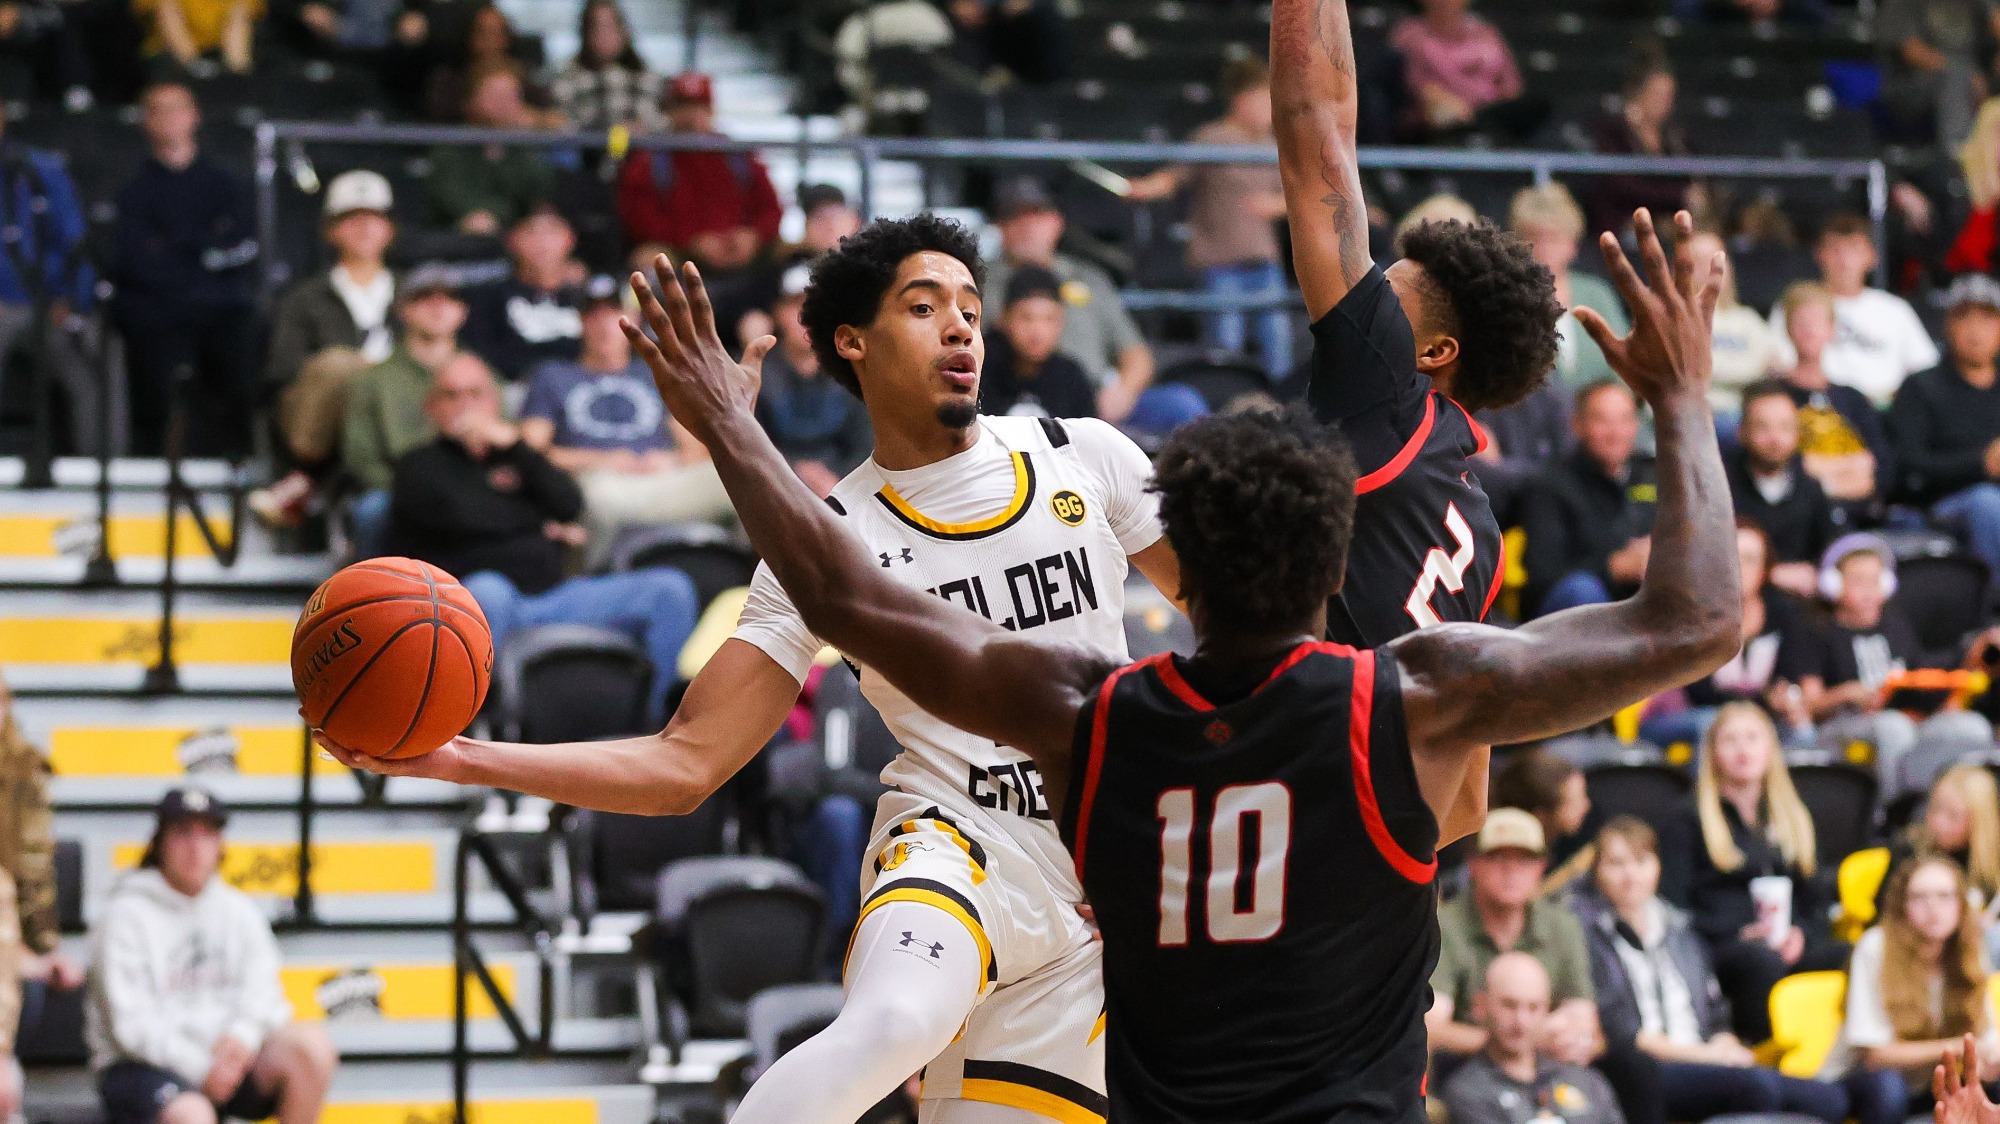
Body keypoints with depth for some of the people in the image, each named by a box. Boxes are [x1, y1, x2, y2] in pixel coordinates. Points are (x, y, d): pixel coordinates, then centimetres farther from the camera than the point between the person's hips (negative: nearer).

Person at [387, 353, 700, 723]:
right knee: (487, 592, -44)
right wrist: (545, 529, 6)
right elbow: (457, 514, -6)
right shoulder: (419, 467, 14)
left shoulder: (511, 458, 26)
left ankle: (658, 721, -11)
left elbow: (570, 505, 8)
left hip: (551, 598, 5)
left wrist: (513, 444, -1)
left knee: (670, 589, -10)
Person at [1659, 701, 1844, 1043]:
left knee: (1850, 957, -30)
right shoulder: (1688, 822, 13)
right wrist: (1739, 934, -13)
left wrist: (1801, 934, -1)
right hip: (1717, 947, -4)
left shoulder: (1793, 820, 27)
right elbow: (1674, 905, 2)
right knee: (1762, 960, -41)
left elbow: (1814, 900, 23)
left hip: (1791, 946, 4)